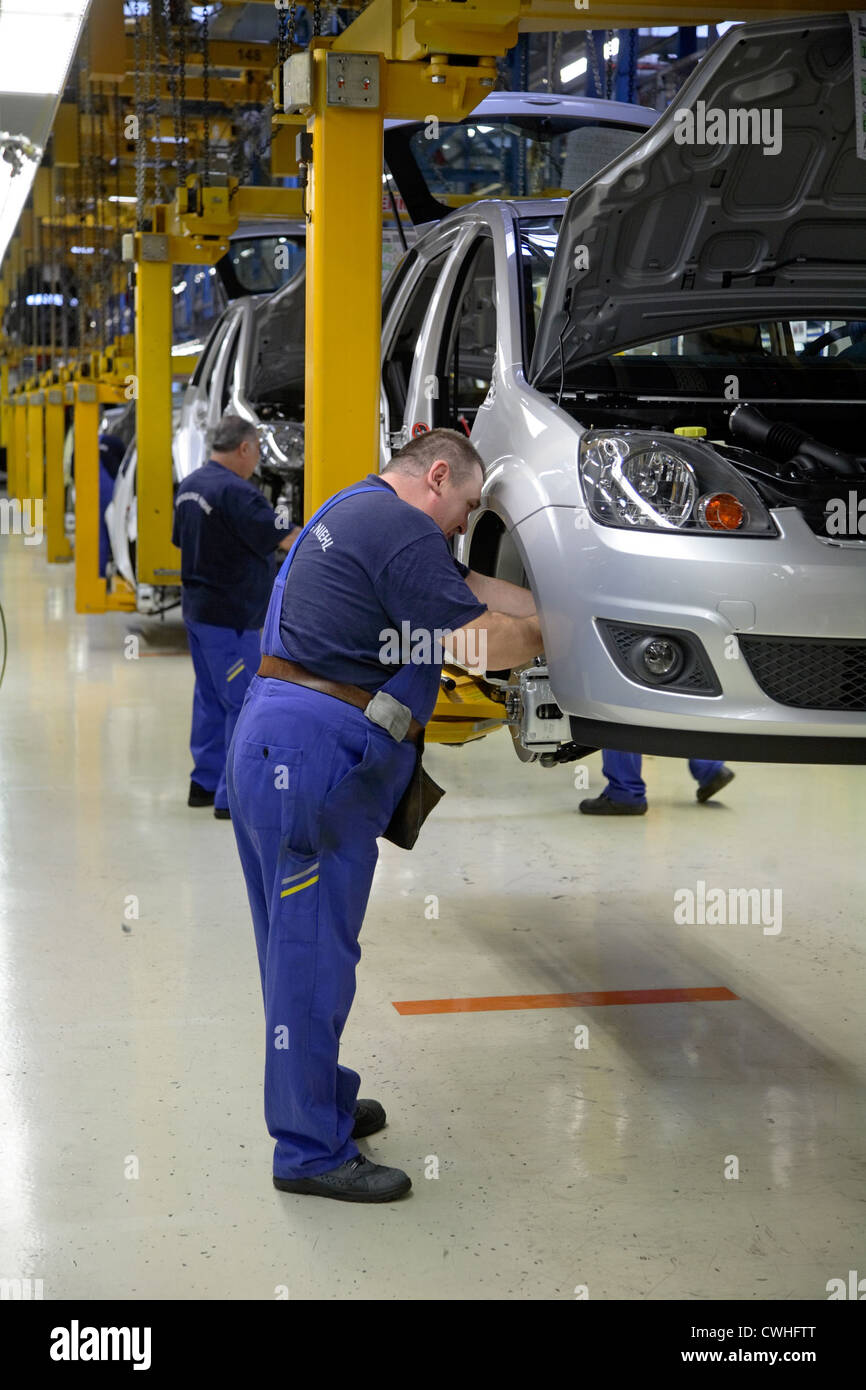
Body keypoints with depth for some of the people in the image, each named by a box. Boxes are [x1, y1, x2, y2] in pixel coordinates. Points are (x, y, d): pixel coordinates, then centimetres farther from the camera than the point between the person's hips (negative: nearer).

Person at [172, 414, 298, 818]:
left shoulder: (190, 486, 10)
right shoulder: (235, 492, -19)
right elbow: (285, 539, -21)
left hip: (196, 607, 10)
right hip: (229, 616, -10)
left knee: (211, 699, 17)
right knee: (245, 703, -4)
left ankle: (205, 783, 24)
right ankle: (232, 796, -3)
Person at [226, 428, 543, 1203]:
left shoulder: (358, 512, 22)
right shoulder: (401, 530, -12)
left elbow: (472, 591, 23)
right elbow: (483, 642, -15)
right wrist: (553, 636, 3)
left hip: (275, 746, 11)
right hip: (314, 758, -11)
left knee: (303, 948, 19)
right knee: (313, 952, -5)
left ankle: (322, 1102, 33)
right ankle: (311, 1153, 3)